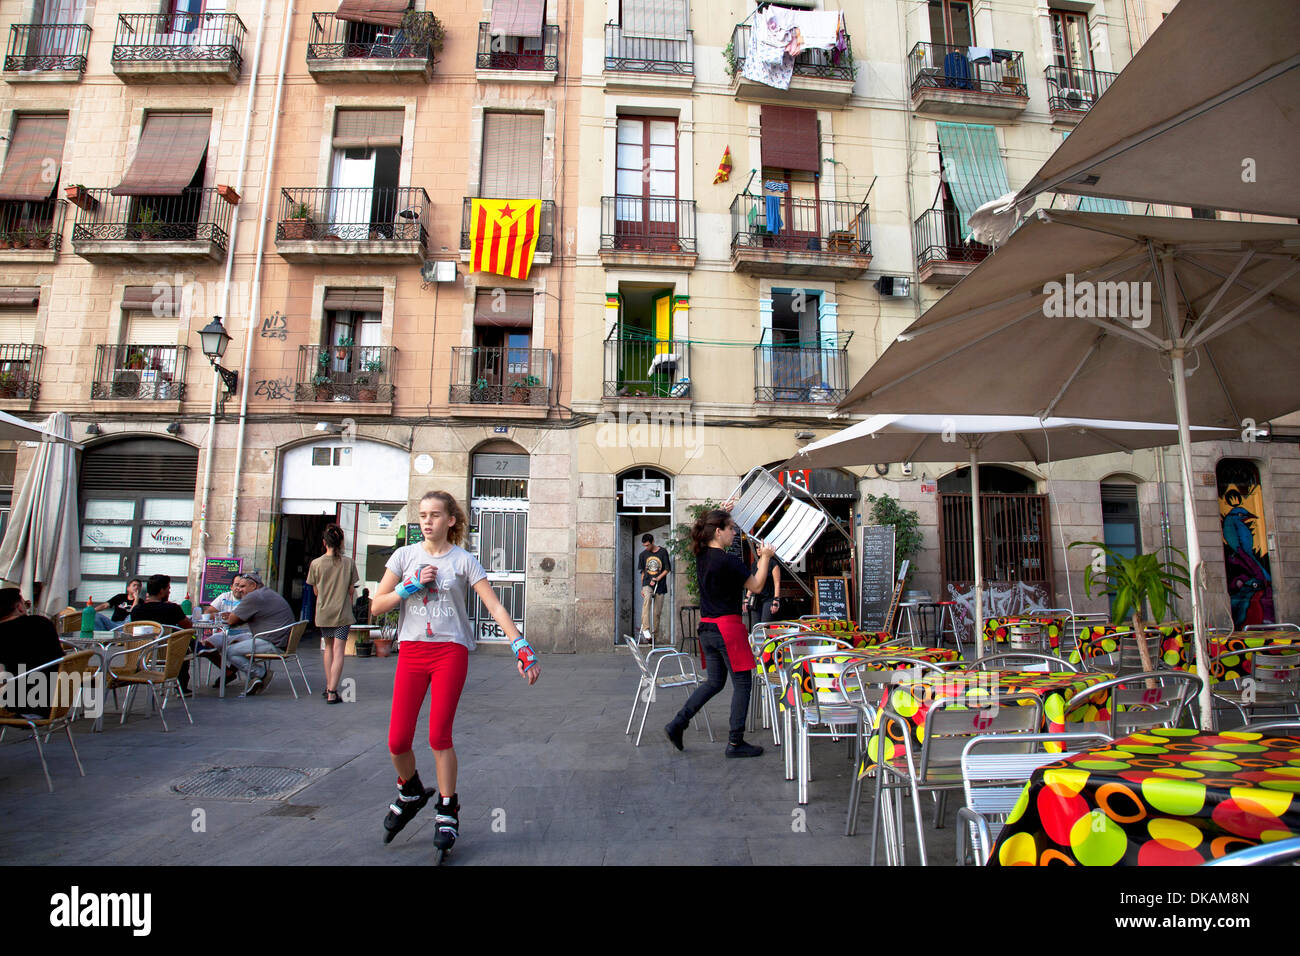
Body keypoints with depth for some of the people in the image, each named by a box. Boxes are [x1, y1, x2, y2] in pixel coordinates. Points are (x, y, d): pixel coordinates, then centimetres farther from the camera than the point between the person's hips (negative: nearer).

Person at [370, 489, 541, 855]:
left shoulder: (463, 561, -1)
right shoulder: (405, 556, 7)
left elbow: (495, 608, -6)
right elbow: (377, 606, 5)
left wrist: (522, 648, -15)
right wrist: (413, 585, -9)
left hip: (451, 650, -2)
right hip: (411, 650, 2)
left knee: (439, 736, -2)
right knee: (398, 741, 0)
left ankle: (447, 812, 20)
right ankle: (410, 793, 32)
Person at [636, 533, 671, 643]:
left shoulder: (662, 552, 0)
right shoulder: (643, 555, 8)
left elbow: (667, 569, 1)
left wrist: (657, 578, -13)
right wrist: (642, 588, 13)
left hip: (660, 586, 0)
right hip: (647, 584, 0)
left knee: (656, 613, 2)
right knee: (647, 599, -31)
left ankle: (654, 635, 16)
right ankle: (645, 629, -36)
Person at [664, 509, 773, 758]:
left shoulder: (701, 556, 6)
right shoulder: (729, 561, -17)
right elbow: (756, 587, -5)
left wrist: (722, 512, 35)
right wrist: (765, 557, 2)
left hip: (706, 627, 8)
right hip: (727, 627, -8)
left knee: (715, 681, 18)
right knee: (742, 683, 5)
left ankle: (678, 723, 13)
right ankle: (736, 742, 11)